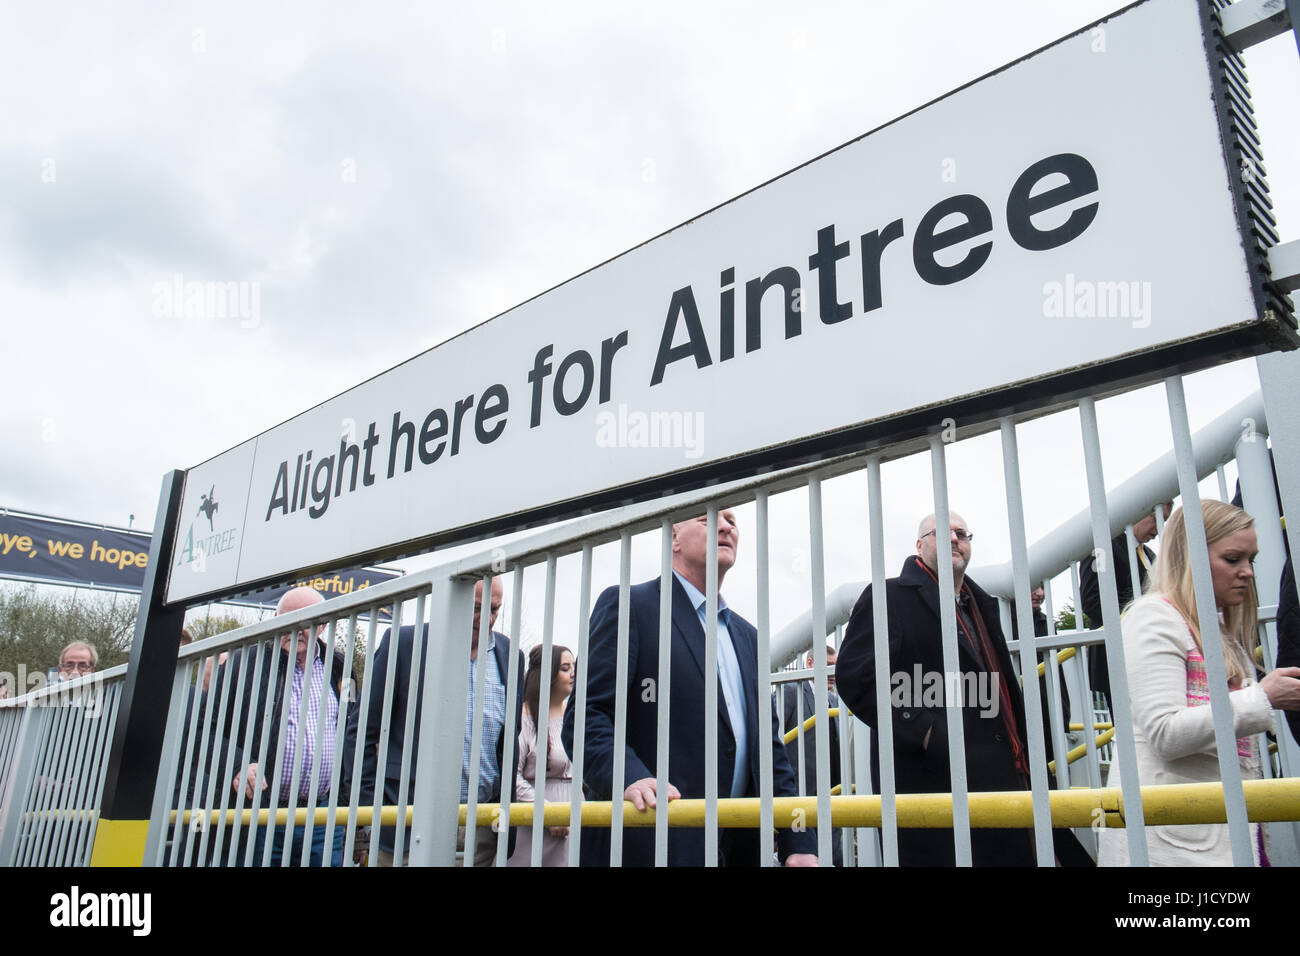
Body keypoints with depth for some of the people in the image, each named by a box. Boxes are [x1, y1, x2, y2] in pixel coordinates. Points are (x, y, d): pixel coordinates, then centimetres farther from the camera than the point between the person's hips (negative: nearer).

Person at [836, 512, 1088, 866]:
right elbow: (854, 676, -13)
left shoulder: (980, 603, 23)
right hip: (930, 781, -7)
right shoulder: (889, 596, -1)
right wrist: (924, 731, -20)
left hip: (1000, 778, 7)